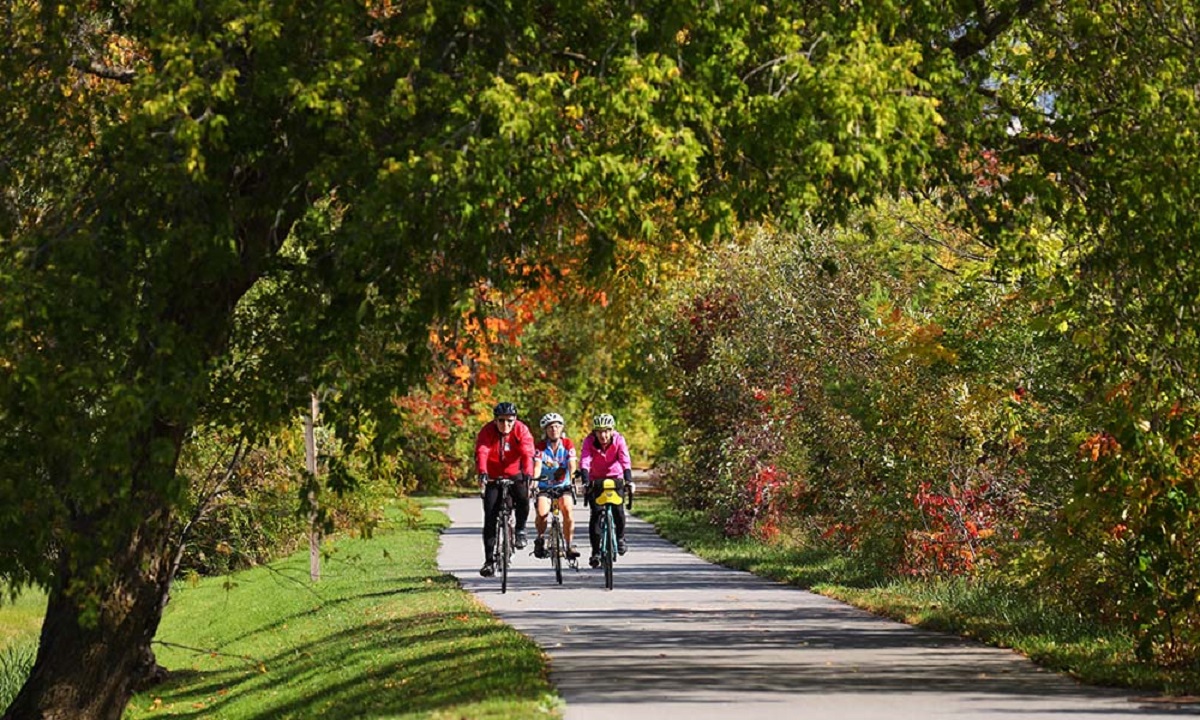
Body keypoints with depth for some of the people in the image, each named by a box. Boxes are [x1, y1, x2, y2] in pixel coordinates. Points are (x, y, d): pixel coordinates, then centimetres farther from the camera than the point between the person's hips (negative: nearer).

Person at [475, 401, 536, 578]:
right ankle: (489, 560, -1)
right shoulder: (487, 431, -15)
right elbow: (481, 453, -30)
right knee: (490, 518, -7)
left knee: (523, 499, -30)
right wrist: (482, 473, -49)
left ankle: (520, 530, -1)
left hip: (515, 475, 0)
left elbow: (527, 454, -27)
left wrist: (527, 474, -45)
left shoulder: (521, 430, -15)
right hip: (493, 477, 0)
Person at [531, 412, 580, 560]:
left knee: (567, 511, -24)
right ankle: (540, 539, 2)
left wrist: (572, 480, -35)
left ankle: (569, 545, -10)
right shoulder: (540, 446, -9)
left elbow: (572, 465, -16)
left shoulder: (568, 444, -6)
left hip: (563, 486, 1)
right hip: (544, 487, -1)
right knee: (542, 513, -26)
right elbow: (537, 466, -21)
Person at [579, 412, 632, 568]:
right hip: (595, 480, 0)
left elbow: (625, 460, -29)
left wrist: (628, 479, -45)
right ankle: (595, 551, -7)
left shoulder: (618, 440, -18)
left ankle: (620, 536, 10)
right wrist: (585, 478, -48)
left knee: (618, 509, -19)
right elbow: (584, 460, -31)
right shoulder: (589, 441, -18)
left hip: (615, 478, 0)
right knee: (596, 512, -14)